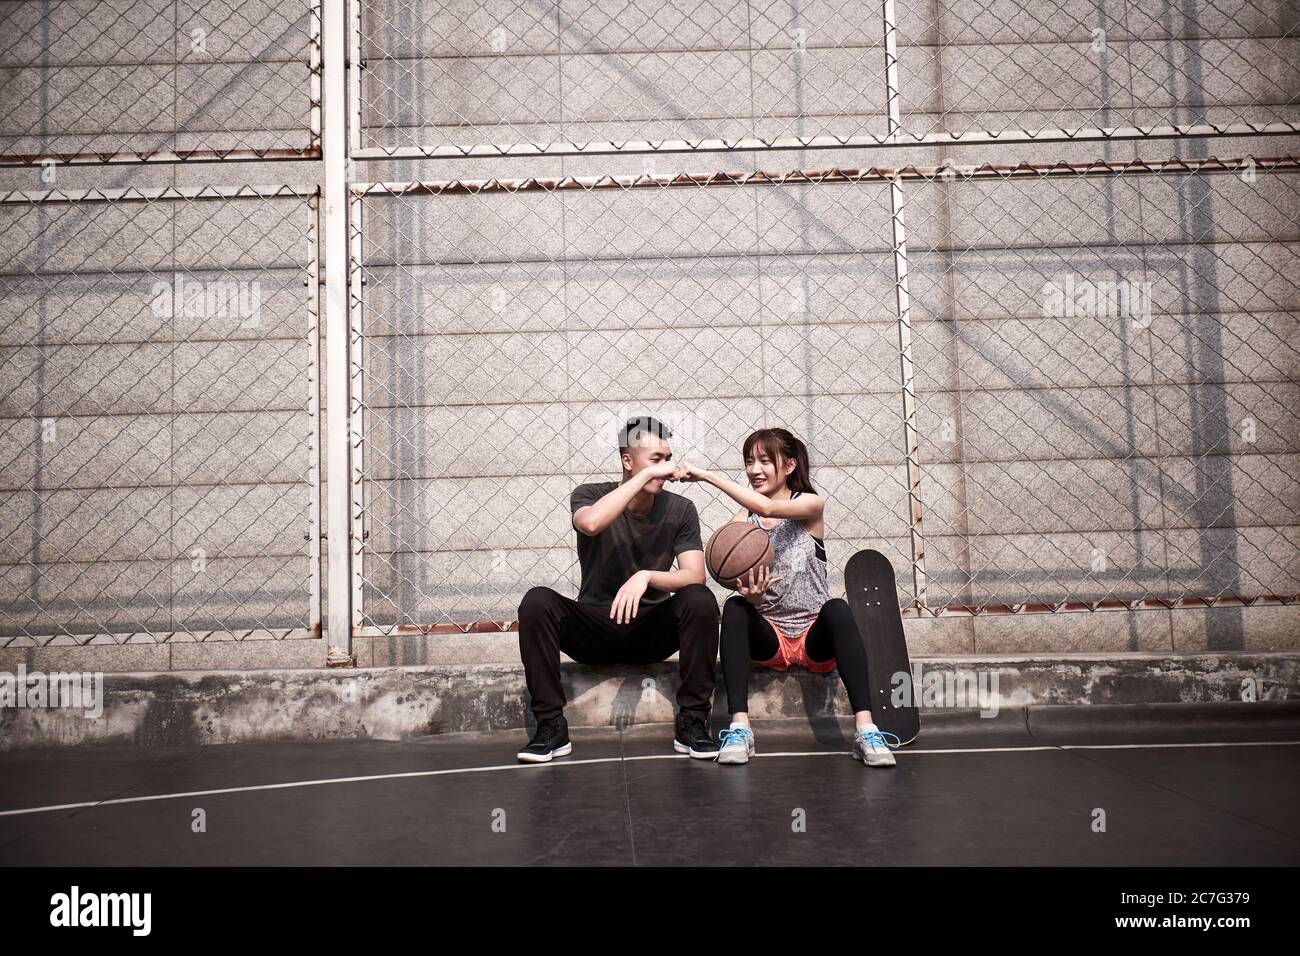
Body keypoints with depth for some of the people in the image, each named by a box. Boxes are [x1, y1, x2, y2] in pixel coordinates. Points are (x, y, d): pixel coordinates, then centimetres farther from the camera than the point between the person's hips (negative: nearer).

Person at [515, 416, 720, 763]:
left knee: (701, 600, -28)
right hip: (594, 630, 0)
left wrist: (647, 576, -32)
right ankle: (551, 726, -19)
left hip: (652, 632, 1)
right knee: (537, 601, -27)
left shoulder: (680, 509, -2)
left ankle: (693, 722, -18)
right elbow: (590, 523, -31)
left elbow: (694, 575, -14)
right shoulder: (590, 495, -5)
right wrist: (646, 475, -27)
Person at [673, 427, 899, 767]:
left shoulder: (811, 504, -3)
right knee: (734, 608, -27)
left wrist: (708, 476, -25)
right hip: (769, 639, 2)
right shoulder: (742, 520, 5)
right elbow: (742, 586, -6)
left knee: (837, 608, -33)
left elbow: (766, 507, -25)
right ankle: (739, 727, -33)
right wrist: (751, 595, -30)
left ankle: (865, 729, -37)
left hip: (815, 636, -2)